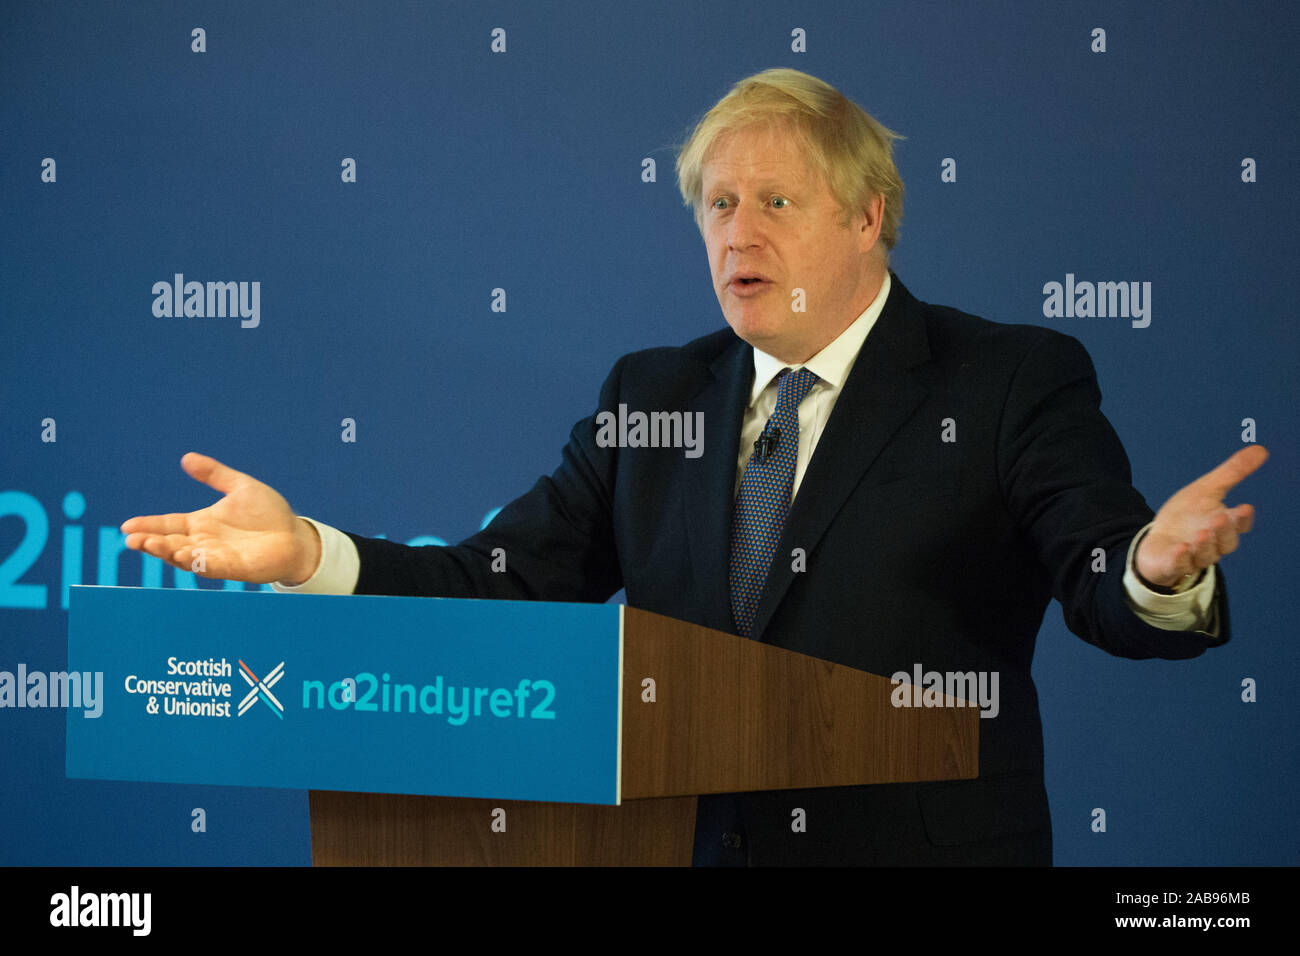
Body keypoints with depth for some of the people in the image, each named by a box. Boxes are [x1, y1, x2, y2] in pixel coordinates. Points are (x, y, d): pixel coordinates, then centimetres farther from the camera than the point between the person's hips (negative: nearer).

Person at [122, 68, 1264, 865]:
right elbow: (501, 582, 8)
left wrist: (1159, 566, -36)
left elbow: (1100, 585, -13)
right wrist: (303, 552, -6)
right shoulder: (653, 396, 13)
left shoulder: (1016, 382, 0)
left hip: (921, 848, -3)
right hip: (686, 844, 4)